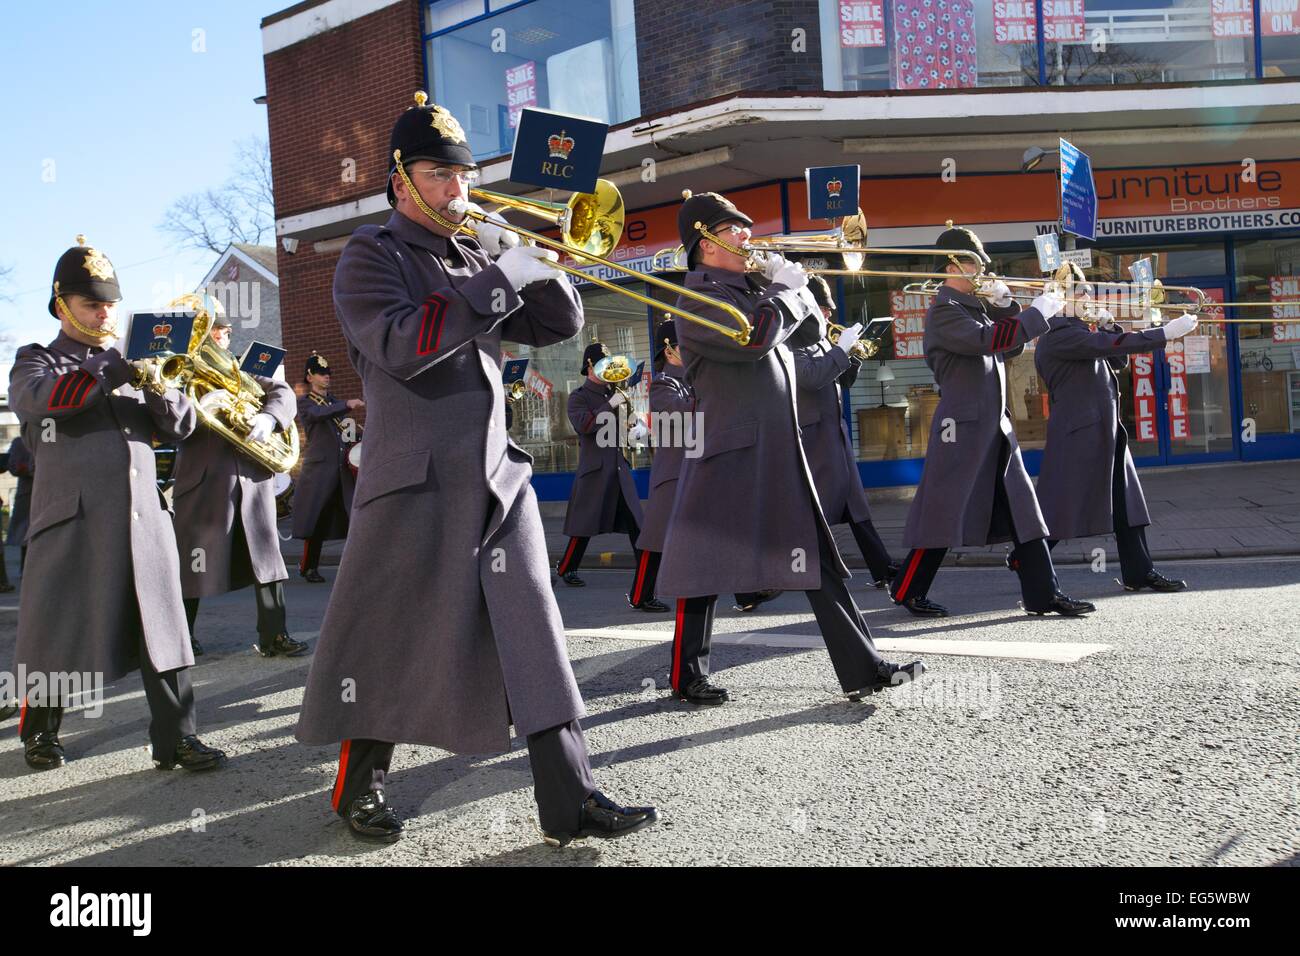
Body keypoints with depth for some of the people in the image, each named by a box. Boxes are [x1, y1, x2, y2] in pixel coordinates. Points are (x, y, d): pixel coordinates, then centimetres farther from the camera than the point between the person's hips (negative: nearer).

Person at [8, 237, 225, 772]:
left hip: (144, 516, 3)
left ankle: (175, 740, 4)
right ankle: (38, 733, 29)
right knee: (57, 628, 7)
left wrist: (162, 390, -13)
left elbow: (181, 427, 8)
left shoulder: (133, 365, 17)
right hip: (73, 519, -3)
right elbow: (37, 397, -18)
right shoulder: (36, 361, 7)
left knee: (162, 626, -1)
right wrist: (114, 375, -29)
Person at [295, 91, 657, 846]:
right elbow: (403, 344, -21)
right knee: (387, 642, 6)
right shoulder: (372, 256, -2)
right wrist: (503, 278, -19)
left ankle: (570, 801, 5)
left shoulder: (481, 255, 17)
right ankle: (361, 785, 26)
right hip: (416, 483, -5)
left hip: (498, 479, 5)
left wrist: (531, 258, -3)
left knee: (533, 636, 1)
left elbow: (562, 324, 13)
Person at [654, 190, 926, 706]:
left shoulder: (749, 287, 15)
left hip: (779, 452, 8)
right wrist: (782, 290, -9)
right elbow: (755, 337, -25)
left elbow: (802, 304, 21)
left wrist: (778, 284, 2)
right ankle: (687, 674, 18)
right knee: (707, 566, 3)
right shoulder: (700, 297, -11)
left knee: (819, 558, 6)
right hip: (729, 454, -8)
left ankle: (862, 668, 11)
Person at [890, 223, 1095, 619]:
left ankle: (1043, 593, 9)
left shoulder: (976, 305, 16)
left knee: (1023, 510, 5)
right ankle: (907, 591, 12)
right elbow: (993, 339, -25)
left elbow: (1010, 347, 20)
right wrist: (1042, 309, -17)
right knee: (945, 510, -1)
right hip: (963, 426, -9)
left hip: (995, 425, 9)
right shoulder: (943, 311, -12)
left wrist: (1003, 306, 5)